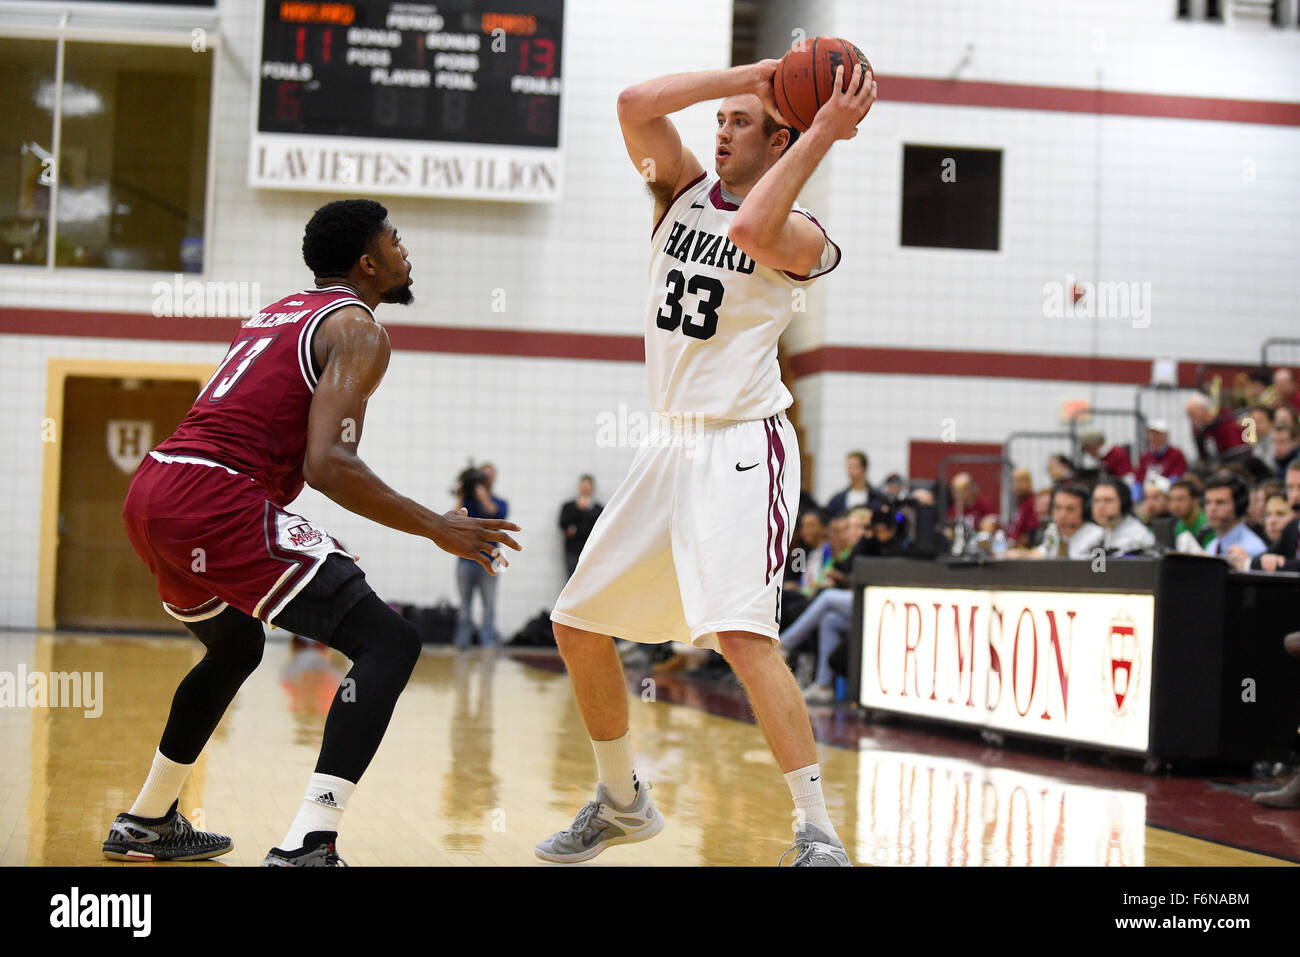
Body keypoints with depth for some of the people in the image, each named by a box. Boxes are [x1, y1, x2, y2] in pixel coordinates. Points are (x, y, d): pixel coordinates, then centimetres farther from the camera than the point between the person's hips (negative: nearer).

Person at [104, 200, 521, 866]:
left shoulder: (278, 313, 26)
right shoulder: (357, 328, -1)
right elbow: (327, 465, -15)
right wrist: (437, 529, -11)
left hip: (149, 494, 10)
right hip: (218, 501, -9)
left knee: (235, 648, 34)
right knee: (389, 644, -8)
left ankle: (146, 824, 42)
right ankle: (306, 848, -21)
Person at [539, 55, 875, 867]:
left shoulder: (800, 234, -6)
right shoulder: (685, 189, 11)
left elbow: (750, 228, -30)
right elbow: (635, 106, -5)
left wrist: (824, 132, -22)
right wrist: (750, 74, -4)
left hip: (743, 449, -7)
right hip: (674, 443, 7)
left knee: (742, 633, -24)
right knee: (577, 627, 11)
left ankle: (819, 831, -18)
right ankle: (624, 802, 28)